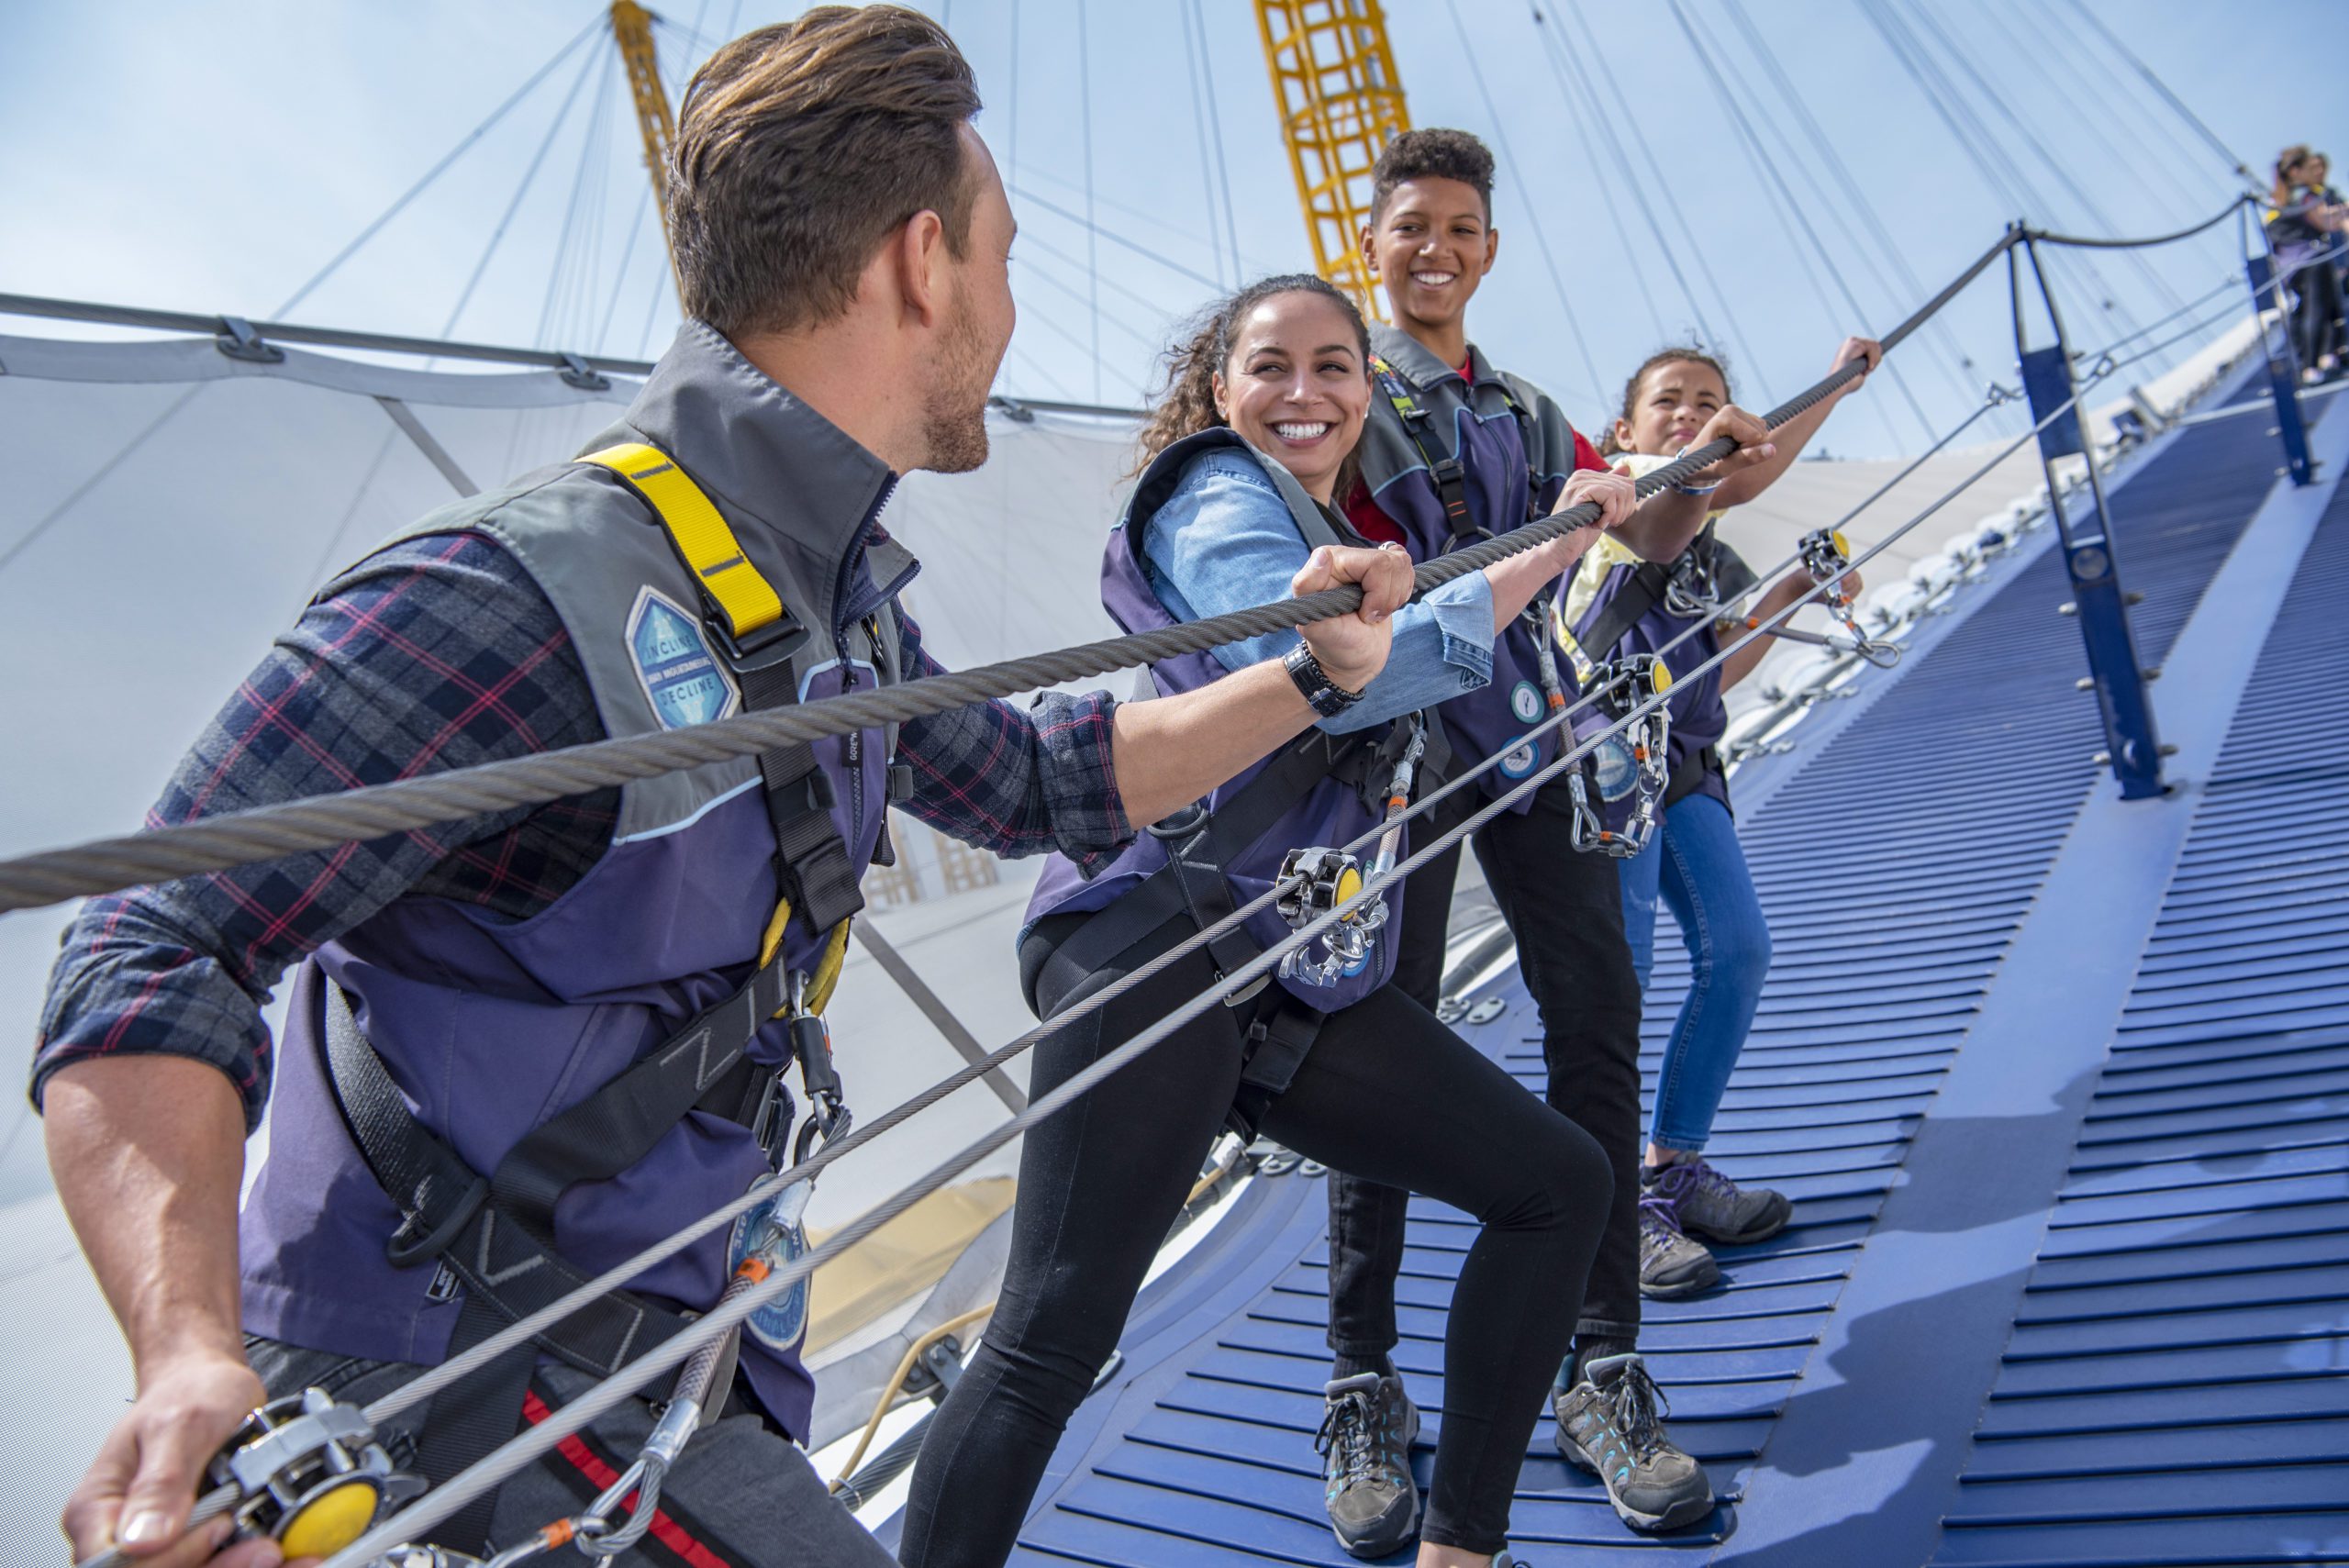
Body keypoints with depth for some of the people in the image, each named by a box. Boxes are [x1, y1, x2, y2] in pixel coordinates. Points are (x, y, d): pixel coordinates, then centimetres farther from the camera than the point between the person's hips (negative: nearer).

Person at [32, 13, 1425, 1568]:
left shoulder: (835, 595, 2)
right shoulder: (529, 598, -26)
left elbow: (1031, 784, 16)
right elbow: (163, 959, -26)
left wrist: (1308, 679, 13)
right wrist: (197, 1356, -40)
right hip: (461, 1365, -8)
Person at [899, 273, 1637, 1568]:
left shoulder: (1329, 536, 25)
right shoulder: (1218, 500, -1)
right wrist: (1549, 551, -13)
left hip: (1300, 976, 9)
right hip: (1159, 955, -9)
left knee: (1559, 1183, 11)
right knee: (1053, 1340, -14)